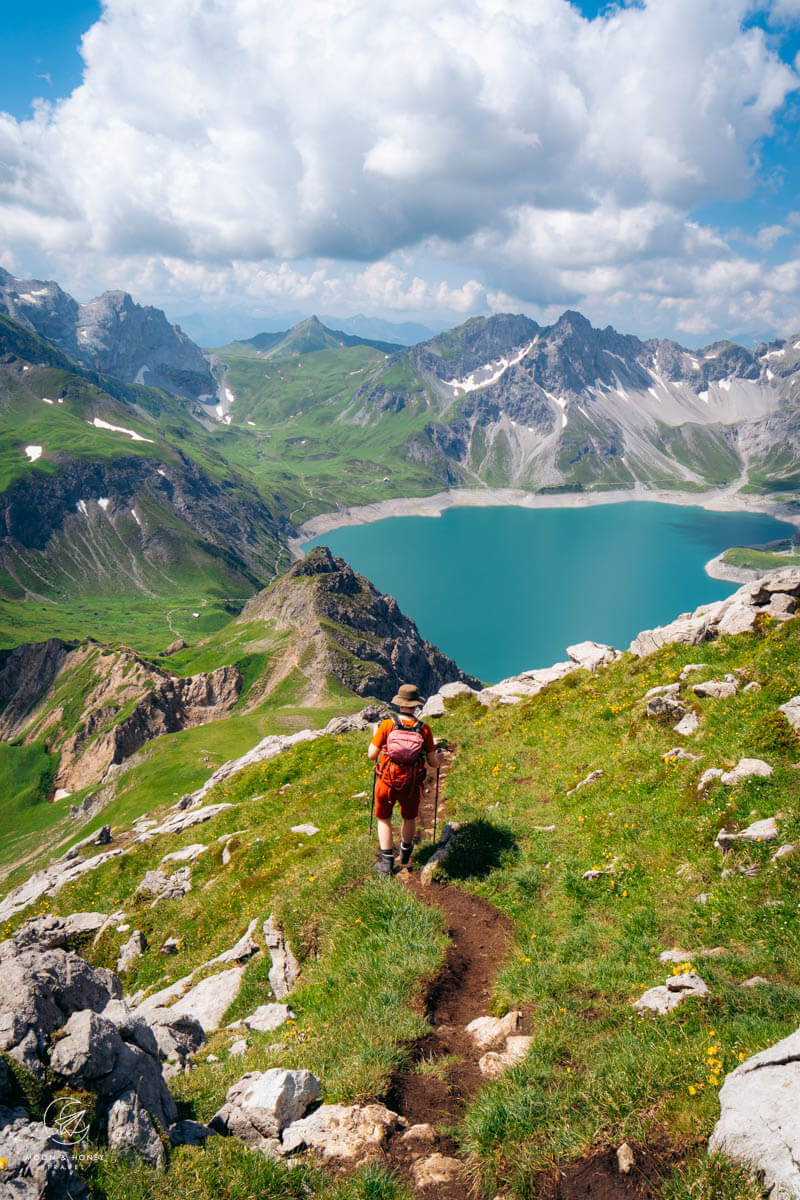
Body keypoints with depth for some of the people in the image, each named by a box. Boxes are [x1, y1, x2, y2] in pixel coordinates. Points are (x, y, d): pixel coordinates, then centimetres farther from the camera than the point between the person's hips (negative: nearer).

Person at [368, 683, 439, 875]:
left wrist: (374, 738, 10)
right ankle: (405, 855, 45)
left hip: (386, 782, -1)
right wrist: (439, 757, 19)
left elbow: (372, 755, -11)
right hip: (411, 785, 1)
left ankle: (387, 862, 15)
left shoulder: (387, 725, -15)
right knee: (409, 818, 26)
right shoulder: (424, 729, -11)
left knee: (384, 819, 19)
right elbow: (433, 762, -5)